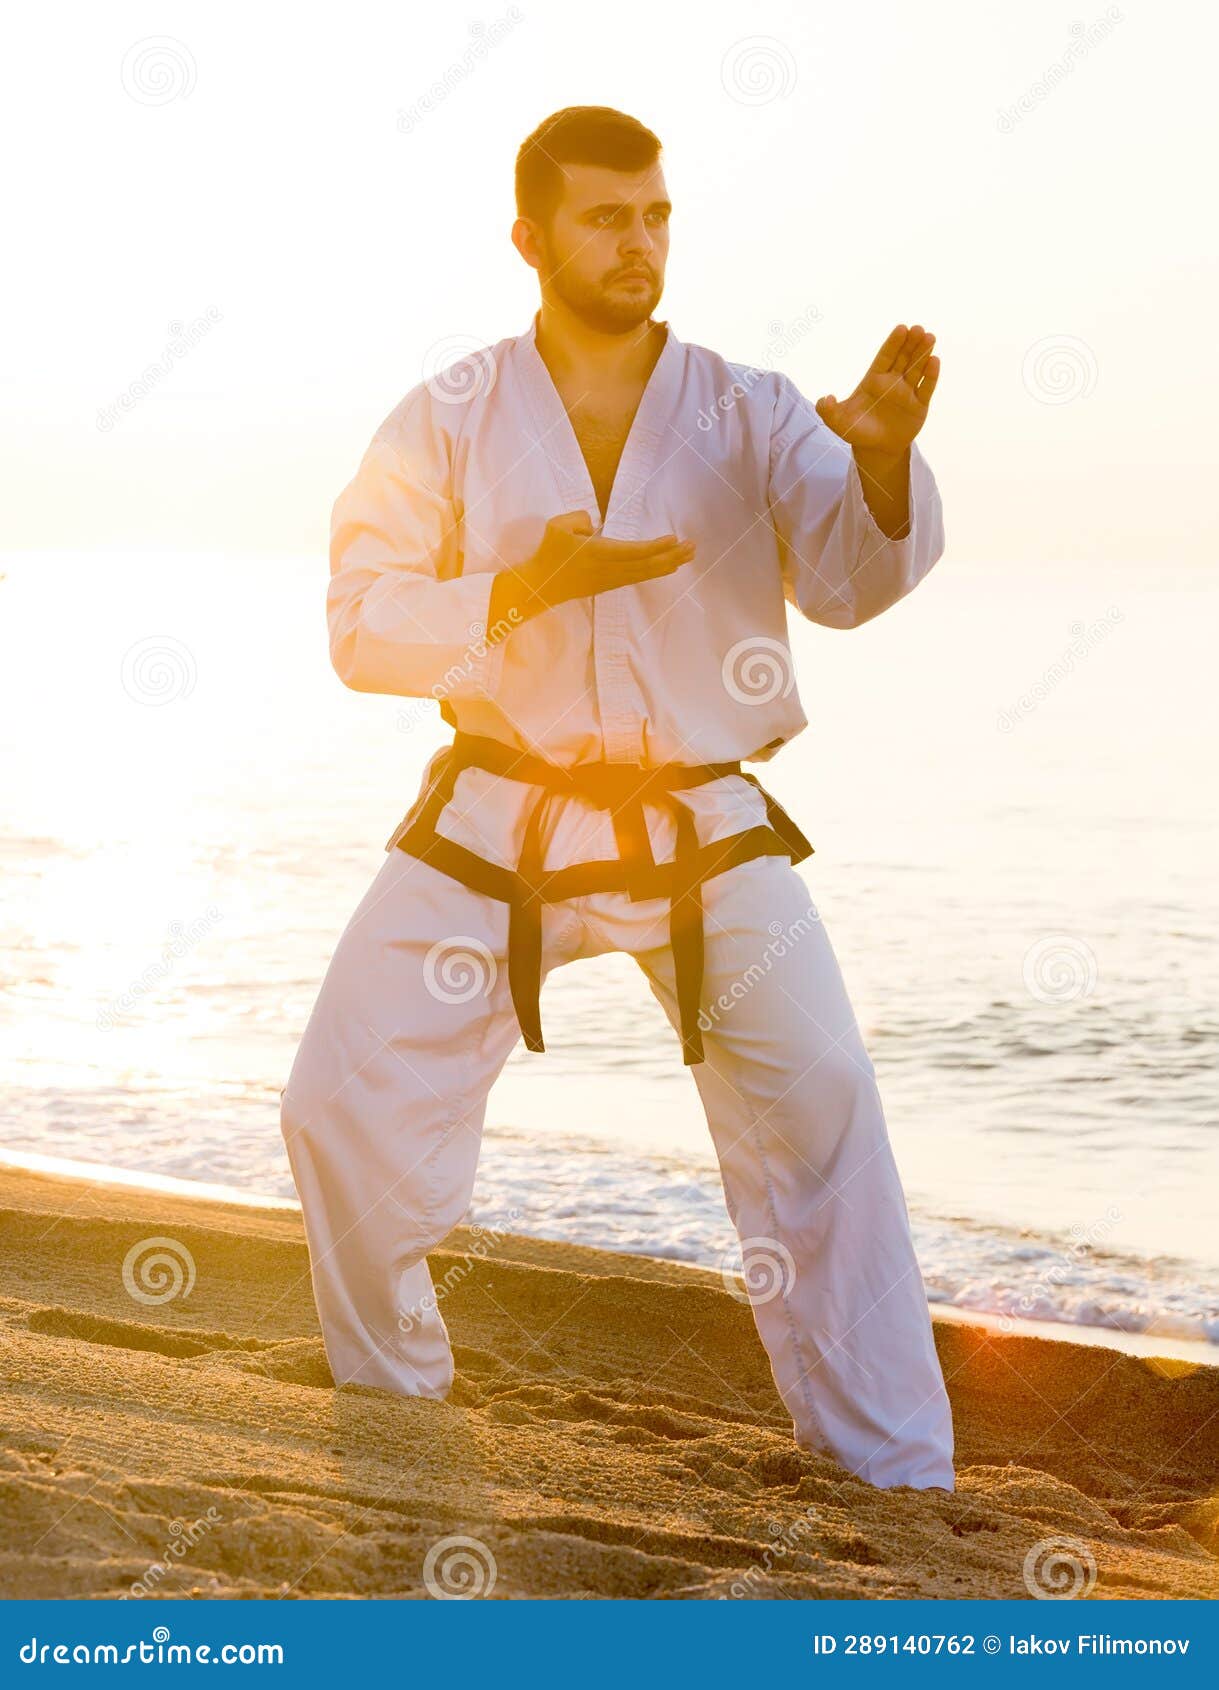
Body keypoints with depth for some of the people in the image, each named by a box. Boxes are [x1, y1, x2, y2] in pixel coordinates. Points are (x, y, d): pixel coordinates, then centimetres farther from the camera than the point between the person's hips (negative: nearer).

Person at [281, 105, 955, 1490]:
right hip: (494, 826, 1)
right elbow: (362, 623, -5)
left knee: (818, 1110, -10)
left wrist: (882, 459, -38)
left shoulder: (746, 414, -1)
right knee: (350, 1107, -2)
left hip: (703, 830, 0)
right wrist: (523, 591, -20)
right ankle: (390, 1402, 26)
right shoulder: (451, 422, 0)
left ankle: (893, 1470, 2)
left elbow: (852, 577, -16)